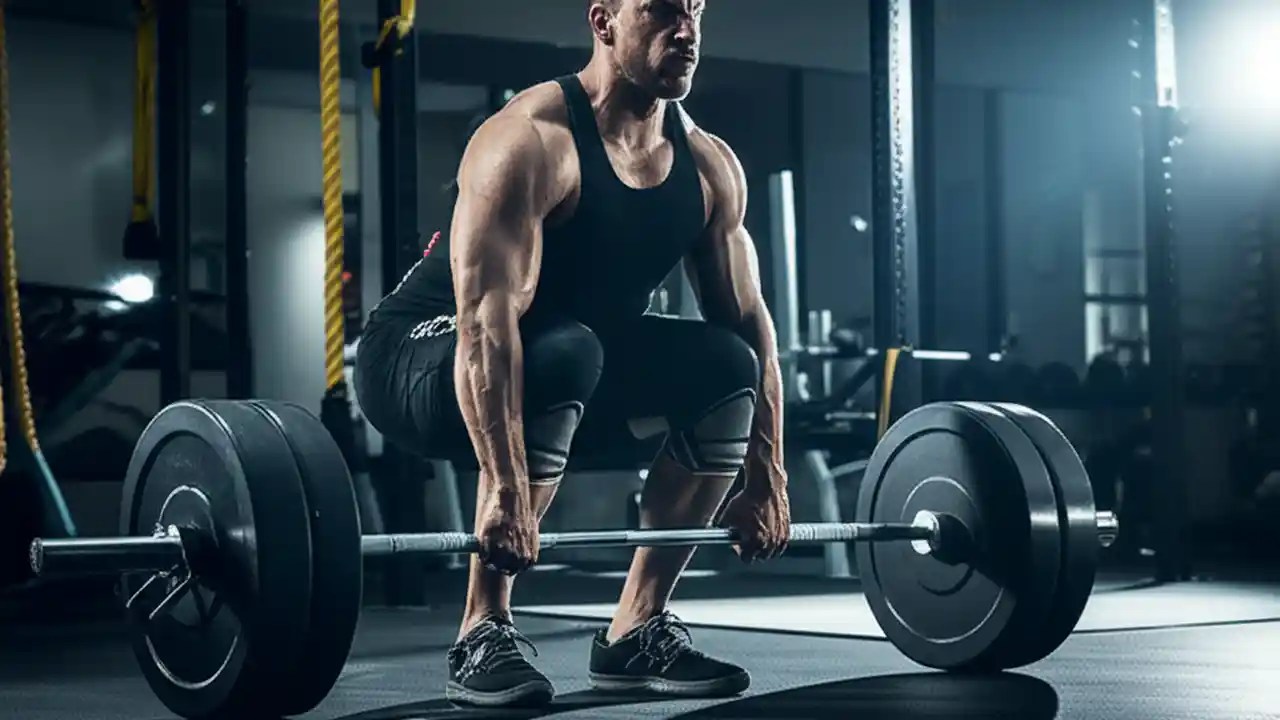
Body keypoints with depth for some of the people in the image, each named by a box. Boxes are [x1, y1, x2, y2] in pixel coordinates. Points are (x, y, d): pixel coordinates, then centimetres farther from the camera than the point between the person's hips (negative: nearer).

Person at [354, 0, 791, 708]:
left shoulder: (708, 166, -3)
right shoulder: (531, 141, -26)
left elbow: (748, 320, -1)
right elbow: (485, 317, -36)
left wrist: (766, 479, -7)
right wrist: (505, 489, -43)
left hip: (571, 359, 7)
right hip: (422, 356, -7)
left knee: (727, 367, -12)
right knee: (561, 355, -37)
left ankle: (636, 632, -3)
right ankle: (482, 636, -24)